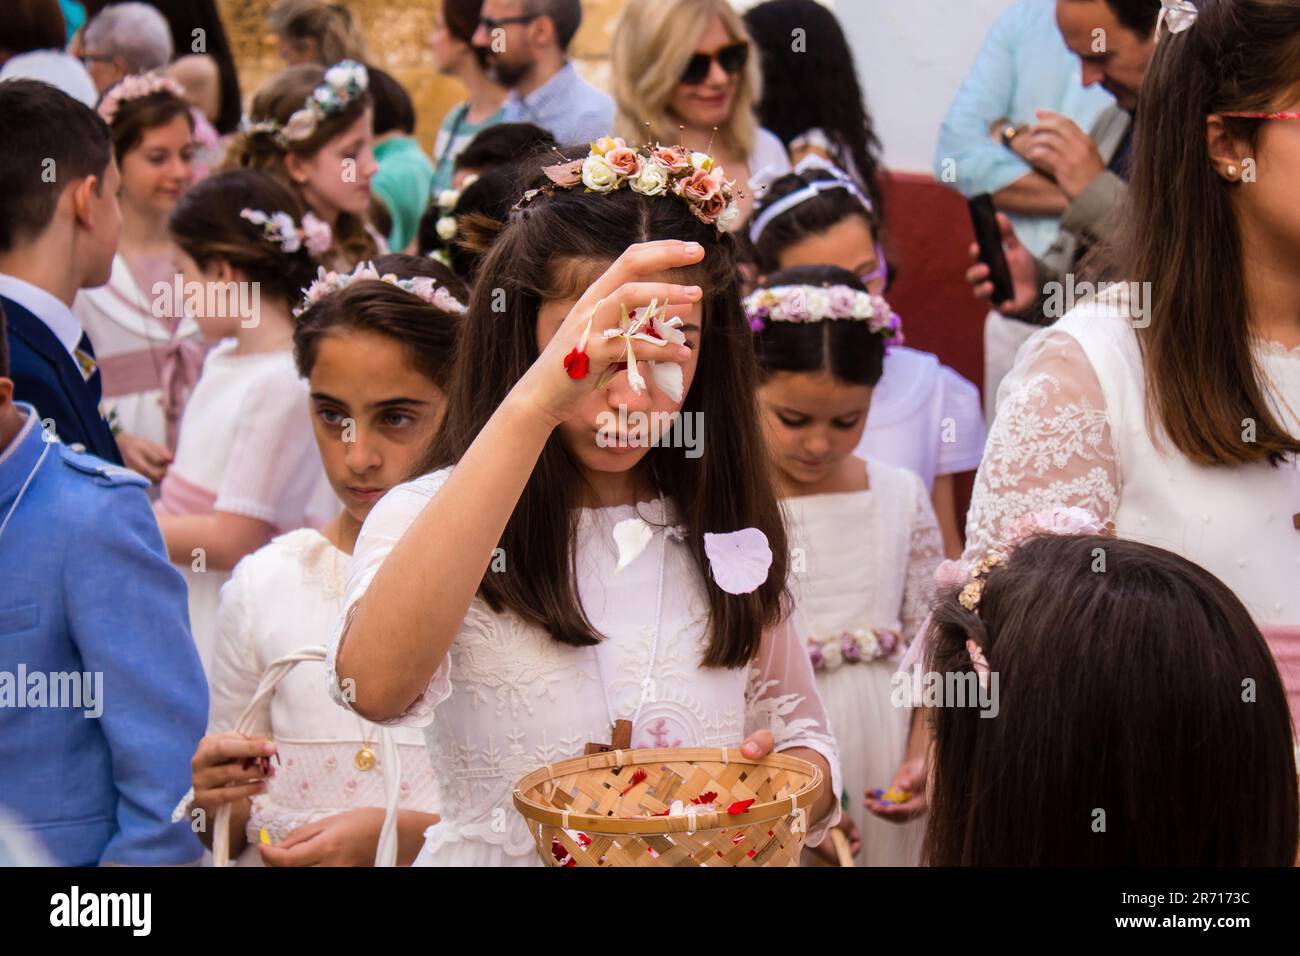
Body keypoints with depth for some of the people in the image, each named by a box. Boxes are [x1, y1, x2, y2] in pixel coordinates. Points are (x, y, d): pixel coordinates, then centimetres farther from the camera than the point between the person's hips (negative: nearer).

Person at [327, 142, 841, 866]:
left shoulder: (726, 534, 9)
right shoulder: (428, 515, -5)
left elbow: (805, 742, 16)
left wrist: (785, 787, -9)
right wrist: (533, 406, -32)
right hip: (496, 854, -3)